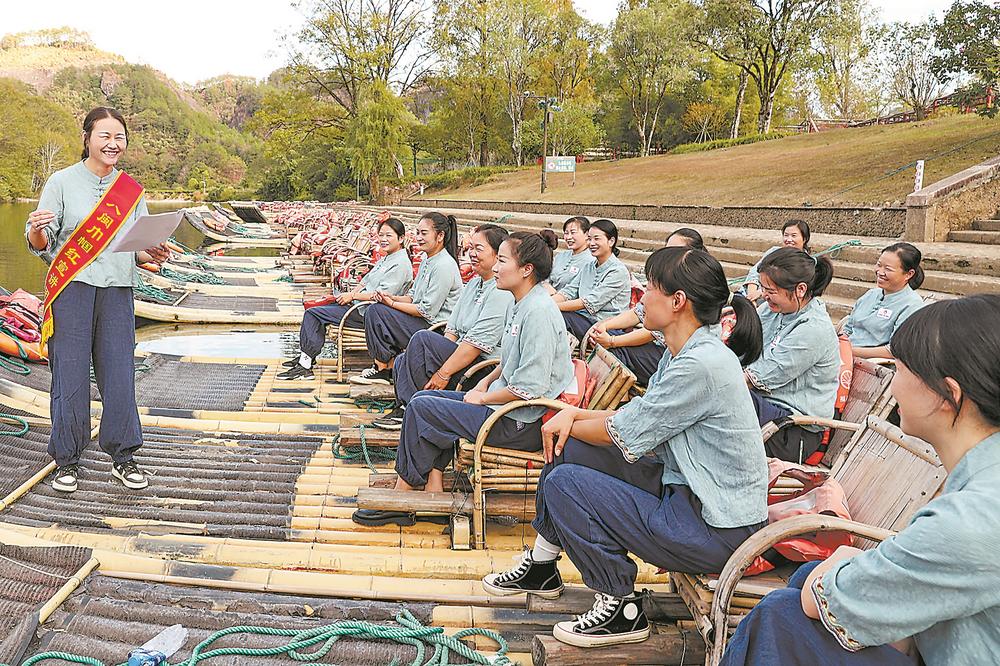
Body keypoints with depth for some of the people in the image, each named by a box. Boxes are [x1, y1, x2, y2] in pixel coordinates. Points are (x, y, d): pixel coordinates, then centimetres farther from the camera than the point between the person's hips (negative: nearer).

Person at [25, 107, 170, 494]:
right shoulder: (62, 182, 2)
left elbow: (140, 250, 17)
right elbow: (38, 244, 1)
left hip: (117, 291, 3)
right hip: (72, 288, -2)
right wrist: (37, 230, -21)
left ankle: (122, 457, 13)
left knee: (119, 373, 2)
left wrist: (153, 256, -5)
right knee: (70, 374, 0)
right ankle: (66, 460, 13)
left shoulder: (131, 190, 12)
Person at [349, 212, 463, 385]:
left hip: (436, 328, -10)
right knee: (373, 310, 1)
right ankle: (388, 365, 1)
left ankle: (383, 368, -1)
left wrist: (392, 304, -11)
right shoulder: (427, 260, 14)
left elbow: (428, 311, -20)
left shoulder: (444, 266, -18)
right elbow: (412, 297, 18)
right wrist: (392, 298, -3)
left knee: (376, 312, -14)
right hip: (421, 322, 10)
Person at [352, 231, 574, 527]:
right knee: (424, 399, 7)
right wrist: (485, 382, 7)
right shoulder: (521, 305, 11)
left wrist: (483, 398, -12)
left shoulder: (539, 311, -21)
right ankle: (434, 488, 1)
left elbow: (530, 387, -25)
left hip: (519, 424, -10)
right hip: (506, 406, 10)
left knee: (421, 408, -8)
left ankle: (402, 495, 5)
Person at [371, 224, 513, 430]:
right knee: (402, 361, -3)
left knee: (422, 338, -23)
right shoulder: (473, 284, 17)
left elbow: (478, 343, -22)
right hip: (461, 356, 10)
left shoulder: (502, 292, -16)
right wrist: (438, 361, -2)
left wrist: (444, 373, -21)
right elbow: (452, 329, 13)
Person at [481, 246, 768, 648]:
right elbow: (635, 416, 10)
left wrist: (571, 423, 1)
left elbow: (623, 434, -17)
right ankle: (540, 568, 24)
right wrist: (574, 414, -3)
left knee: (563, 483, -11)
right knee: (567, 450, 7)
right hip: (684, 490, 10)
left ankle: (622, 609, 2)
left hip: (716, 529, -10)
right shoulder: (681, 353, 6)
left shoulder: (701, 364, -25)